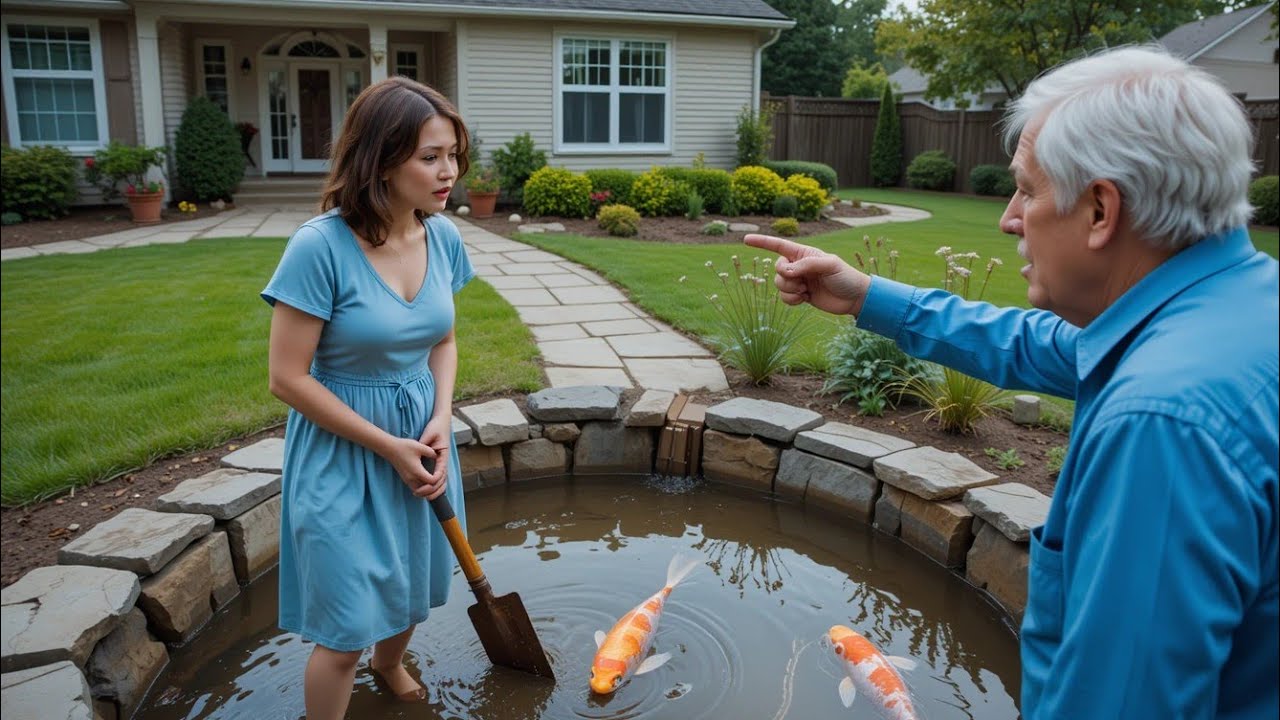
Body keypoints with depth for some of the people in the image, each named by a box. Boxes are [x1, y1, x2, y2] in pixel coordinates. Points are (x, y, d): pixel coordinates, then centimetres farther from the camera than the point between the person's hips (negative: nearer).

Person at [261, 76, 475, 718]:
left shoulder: (443, 237, -6)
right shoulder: (321, 245, -23)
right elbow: (289, 378, -18)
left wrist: (440, 420, -8)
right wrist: (388, 447, -15)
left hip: (421, 438, 6)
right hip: (344, 453, -5)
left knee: (412, 586, 24)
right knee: (345, 630, 4)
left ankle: (390, 666, 55)